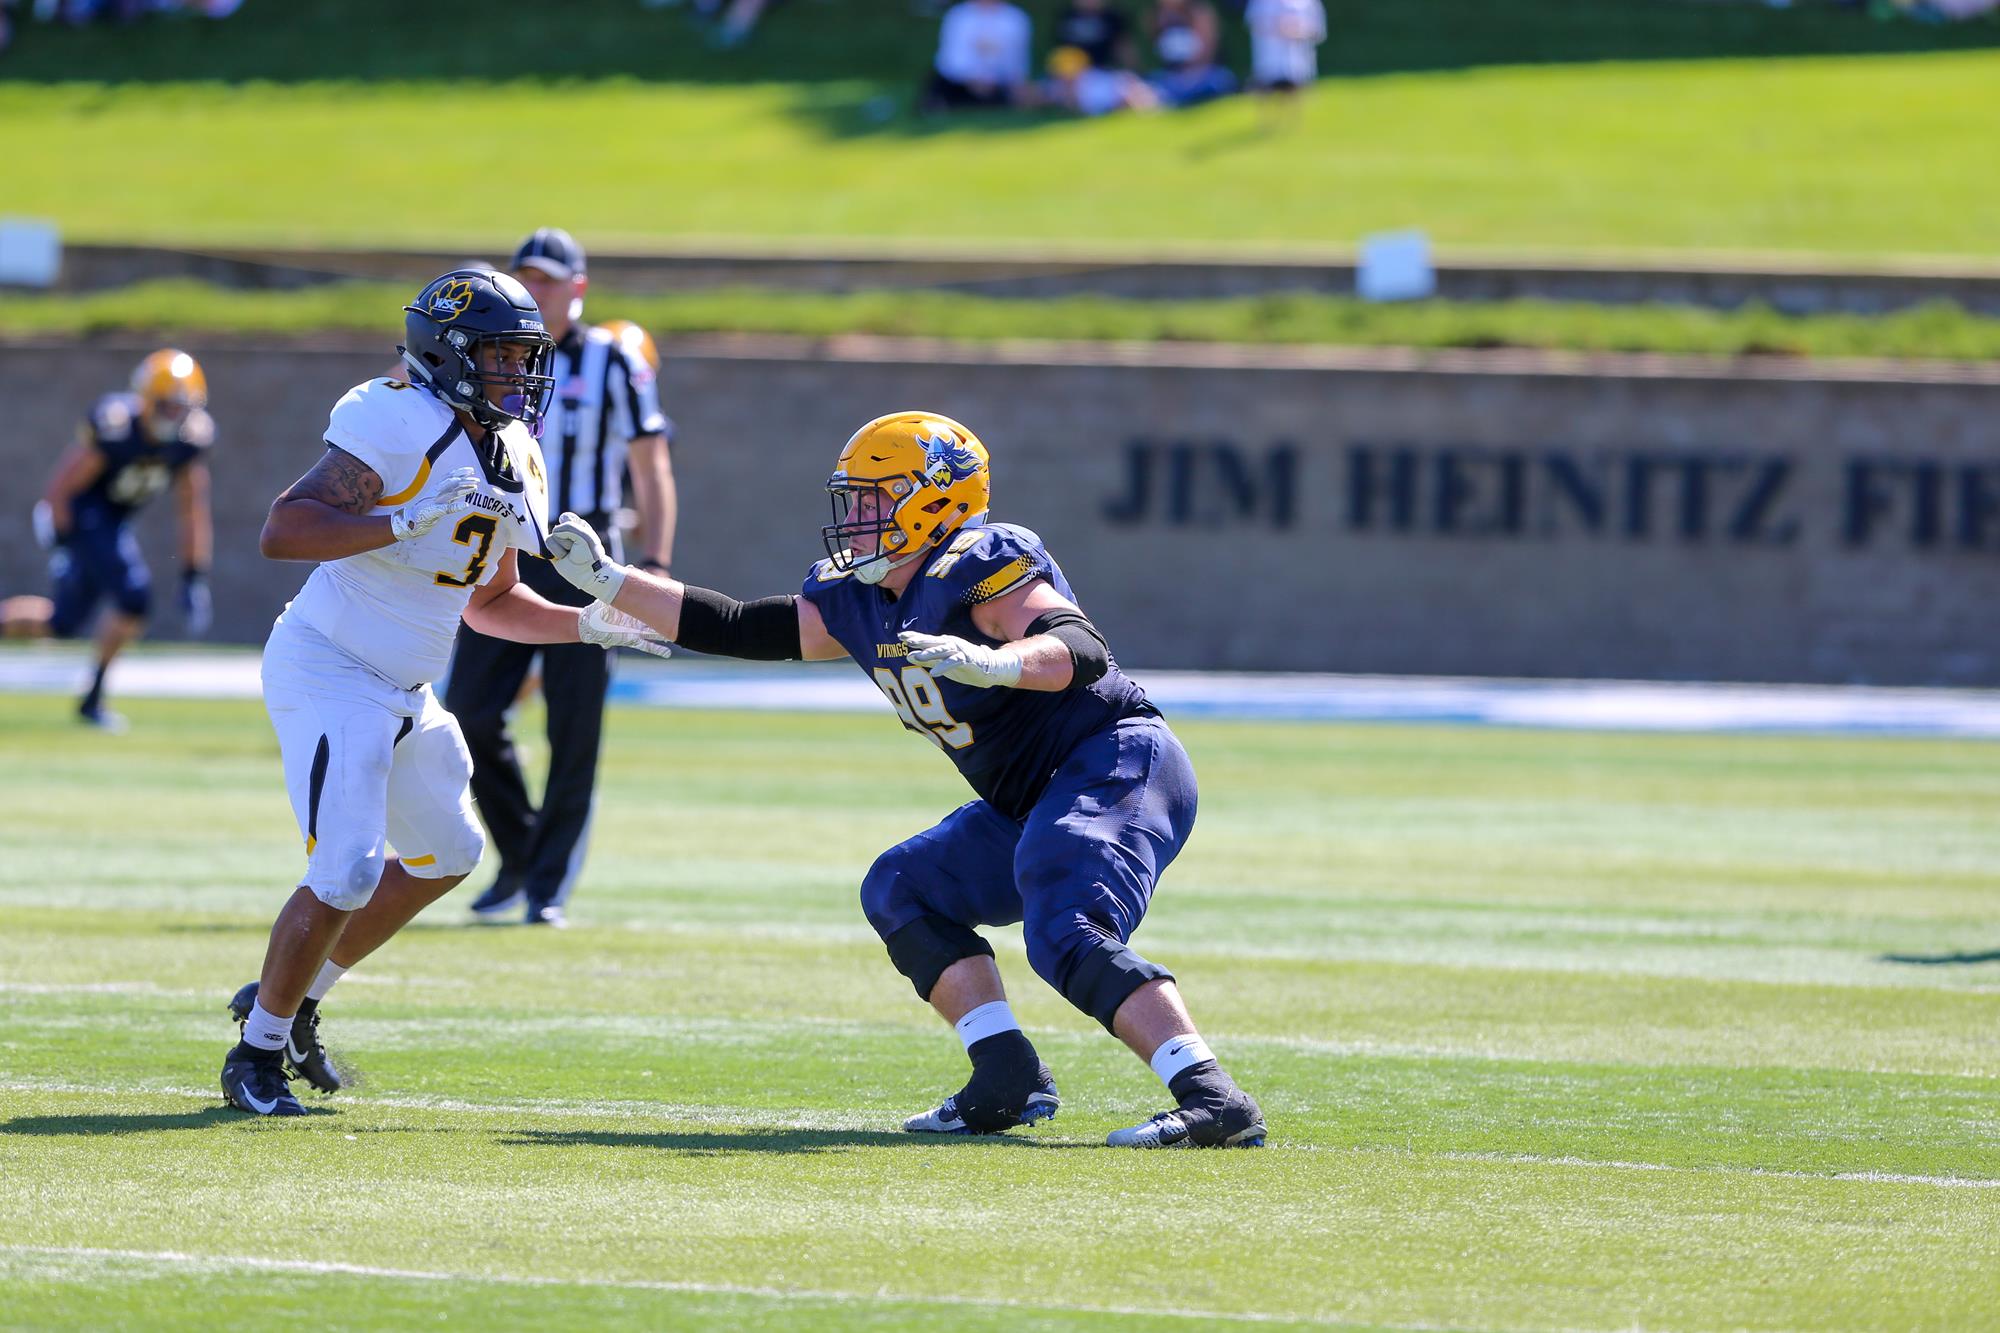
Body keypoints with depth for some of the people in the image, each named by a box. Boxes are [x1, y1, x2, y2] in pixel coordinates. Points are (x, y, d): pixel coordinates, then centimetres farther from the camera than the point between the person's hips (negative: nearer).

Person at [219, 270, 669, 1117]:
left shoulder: (515, 464, 8)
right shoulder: (401, 428, -21)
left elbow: (488, 600, 20)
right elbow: (281, 533, -29)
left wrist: (587, 625, 8)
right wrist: (408, 520, -35)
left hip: (404, 693, 10)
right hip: (329, 674, -10)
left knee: (446, 855, 21)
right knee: (346, 874, -15)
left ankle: (294, 996, 33)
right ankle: (257, 1049, 5)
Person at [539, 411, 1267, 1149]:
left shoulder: (977, 567, -16)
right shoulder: (858, 602, 11)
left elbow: (1083, 651, -30)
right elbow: (739, 630, 14)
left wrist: (989, 662, -48)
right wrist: (604, 579, 13)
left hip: (1118, 762, -10)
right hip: (1034, 804, 10)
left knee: (1067, 936, -29)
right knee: (901, 891, 11)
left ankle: (1214, 1101, -38)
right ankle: (1009, 1081, 0)